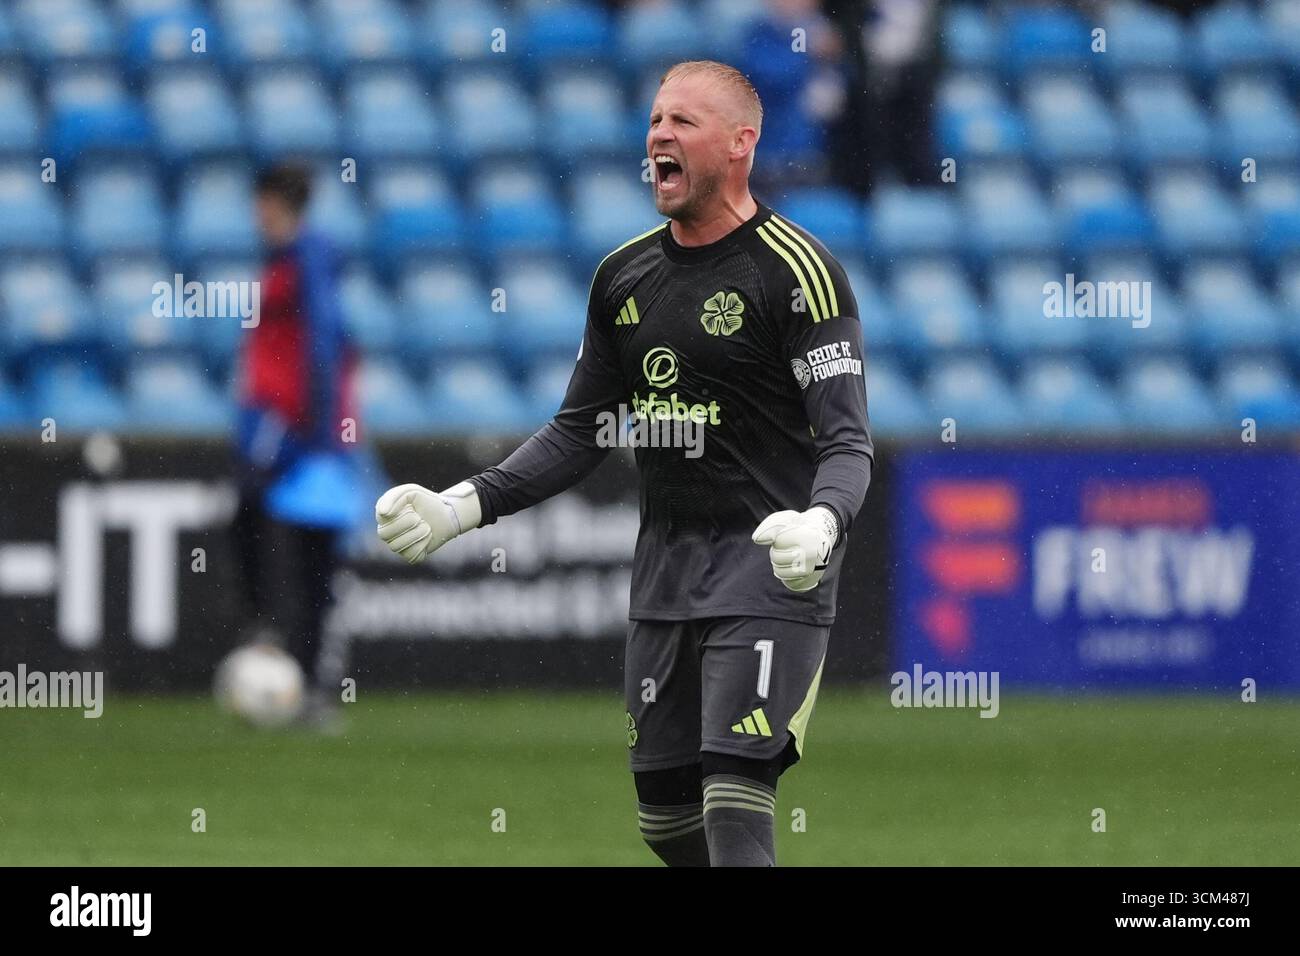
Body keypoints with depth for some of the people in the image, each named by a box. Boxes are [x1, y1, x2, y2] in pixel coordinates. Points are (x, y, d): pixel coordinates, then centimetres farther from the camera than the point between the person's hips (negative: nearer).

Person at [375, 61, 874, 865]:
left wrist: (819, 525, -35)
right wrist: (461, 508, 6)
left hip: (770, 574, -7)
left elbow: (848, 442, -14)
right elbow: (582, 434, 18)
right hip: (665, 577, 7)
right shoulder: (625, 276, 11)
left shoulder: (795, 270, -10)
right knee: (664, 812, 8)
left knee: (734, 813, -17)